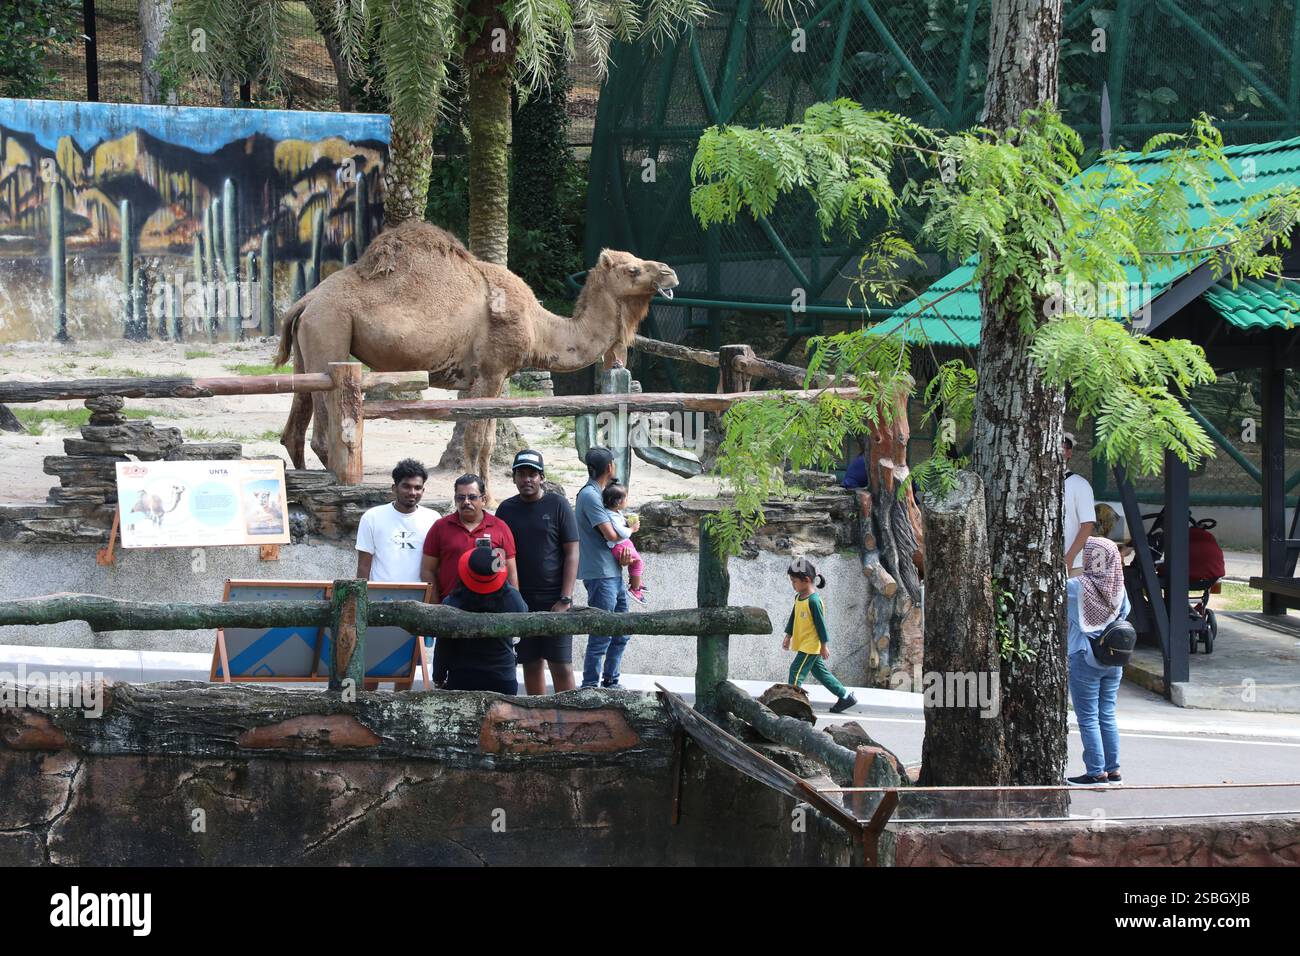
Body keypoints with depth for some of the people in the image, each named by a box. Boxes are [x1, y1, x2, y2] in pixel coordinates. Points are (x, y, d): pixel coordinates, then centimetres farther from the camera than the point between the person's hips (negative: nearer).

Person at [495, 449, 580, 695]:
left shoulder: (557, 505, -1)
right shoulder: (506, 509, 8)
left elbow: (572, 553, -3)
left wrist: (565, 599, -10)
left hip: (554, 600, -3)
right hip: (520, 599, 3)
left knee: (561, 666, -6)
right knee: (531, 664, 6)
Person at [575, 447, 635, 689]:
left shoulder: (598, 494, 16)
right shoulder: (590, 495, -14)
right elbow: (610, 534, -20)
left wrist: (625, 554, -5)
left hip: (614, 573, 10)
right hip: (600, 575, -10)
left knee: (620, 635, 15)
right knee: (601, 637, -7)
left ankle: (610, 682, 24)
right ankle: (590, 688, -2)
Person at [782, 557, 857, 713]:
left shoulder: (813, 601, -20)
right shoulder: (798, 598, 7)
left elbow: (820, 623, -18)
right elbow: (793, 618, 19)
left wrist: (824, 646, -14)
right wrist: (788, 637, 20)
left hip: (810, 646, -10)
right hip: (803, 645, 10)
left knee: (796, 671, -8)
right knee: (820, 672, 15)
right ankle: (845, 696, 21)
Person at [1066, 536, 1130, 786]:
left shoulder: (1075, 586, -16)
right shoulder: (1118, 588, -2)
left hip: (1084, 659, -5)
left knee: (1088, 718, 1)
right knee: (1107, 716, 13)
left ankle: (1097, 771, 1)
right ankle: (1113, 768, 15)